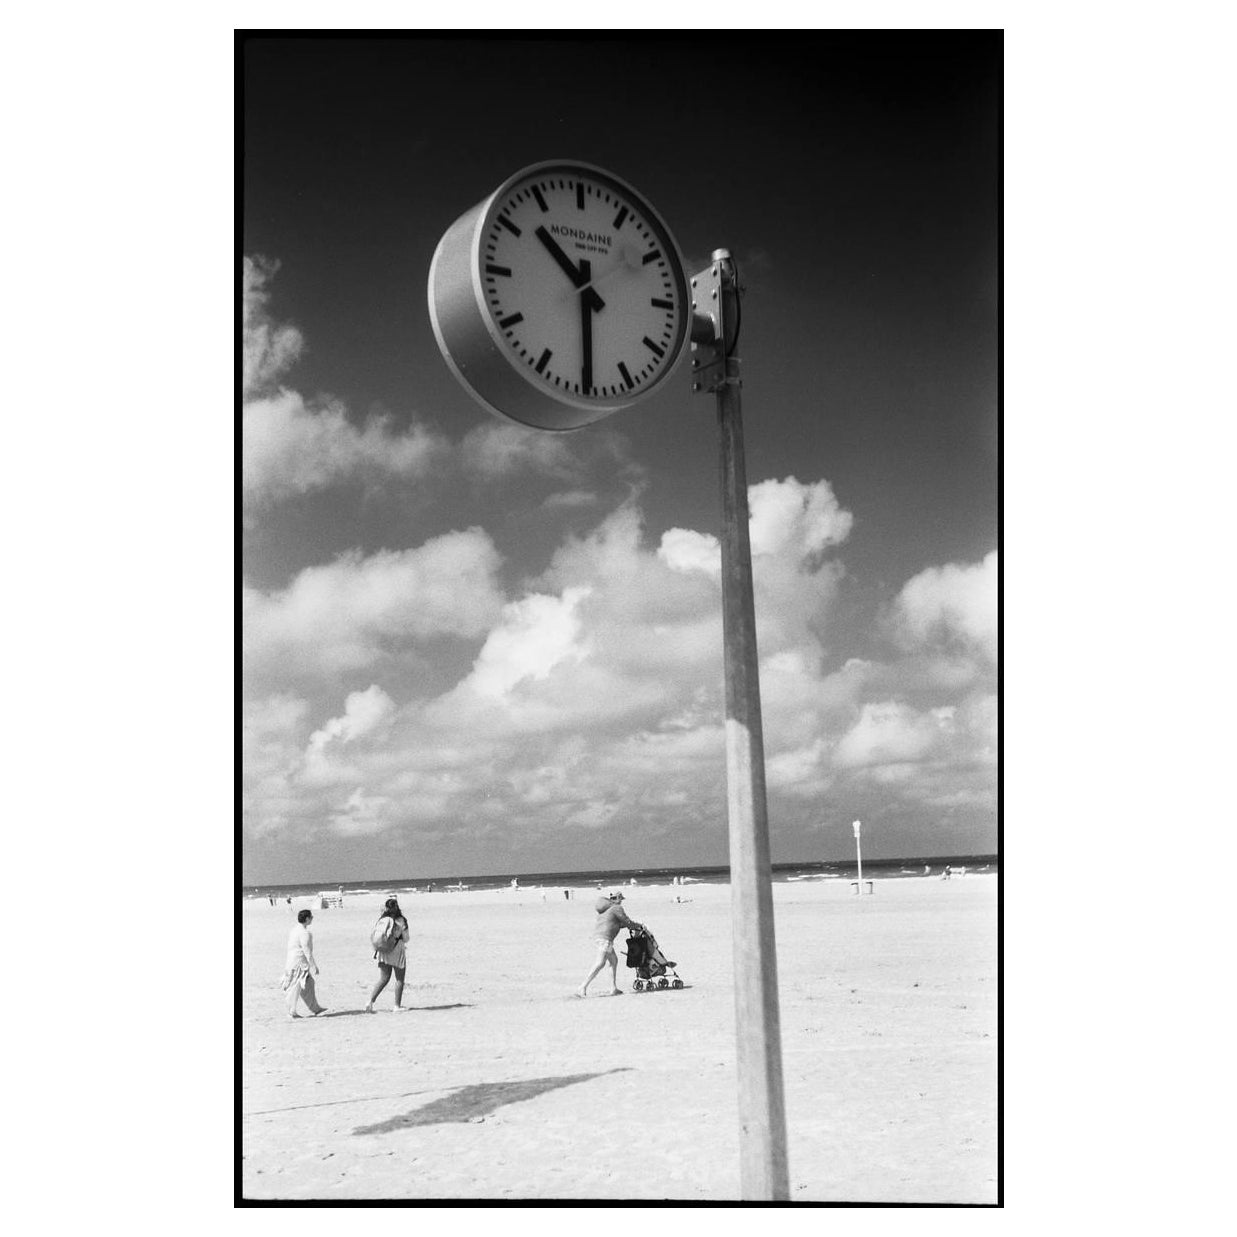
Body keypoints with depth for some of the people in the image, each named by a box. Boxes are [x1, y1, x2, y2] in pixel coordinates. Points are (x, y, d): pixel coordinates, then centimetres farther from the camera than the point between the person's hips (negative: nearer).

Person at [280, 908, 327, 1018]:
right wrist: (314, 967, -15)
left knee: (308, 986, 14)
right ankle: (292, 1012, 2)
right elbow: (307, 952, -20)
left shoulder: (294, 930, 12)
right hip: (300, 964, -10)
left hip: (292, 963, 10)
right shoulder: (304, 933, -18)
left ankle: (315, 1008, 19)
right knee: (296, 988, -3)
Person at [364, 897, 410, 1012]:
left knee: (383, 979, 9)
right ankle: (397, 1006, 11)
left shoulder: (381, 919, 1)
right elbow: (406, 939, -6)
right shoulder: (400, 920, -10)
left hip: (383, 952, 4)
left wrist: (375, 951, 15)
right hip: (397, 951, -4)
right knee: (399, 980, 10)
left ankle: (370, 1002, -5)